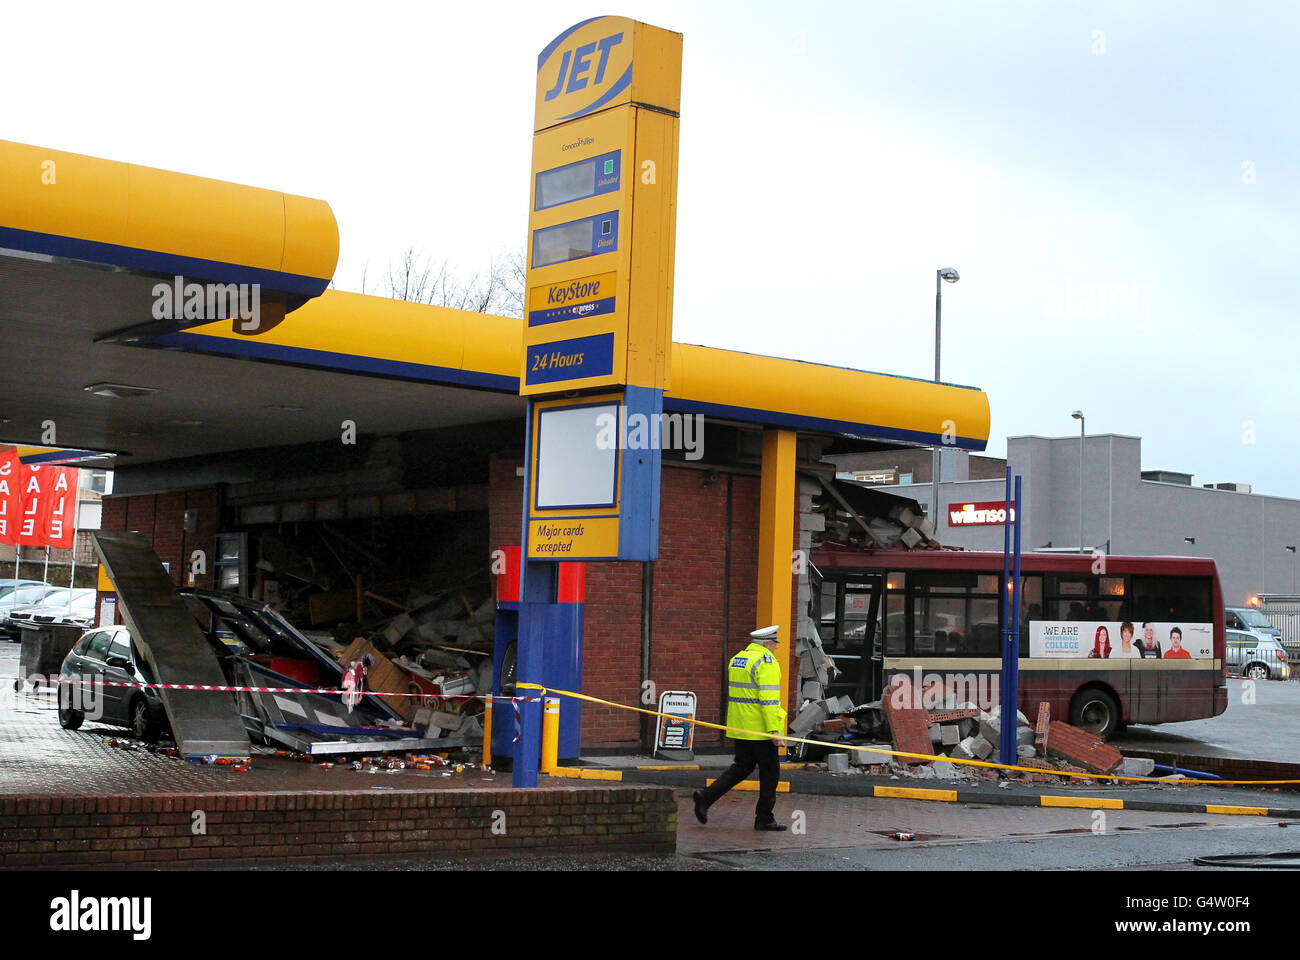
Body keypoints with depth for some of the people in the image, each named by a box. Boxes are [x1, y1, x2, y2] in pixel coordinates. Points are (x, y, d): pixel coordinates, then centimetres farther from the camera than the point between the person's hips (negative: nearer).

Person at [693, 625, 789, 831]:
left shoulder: (736, 660, 13)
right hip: (760, 728, -8)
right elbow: (769, 699, -21)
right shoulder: (766, 663, -14)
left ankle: (706, 797, 4)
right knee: (770, 771, 4)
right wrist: (774, 730, -22)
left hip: (740, 727, 8)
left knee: (742, 767, 16)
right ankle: (764, 818, 9)